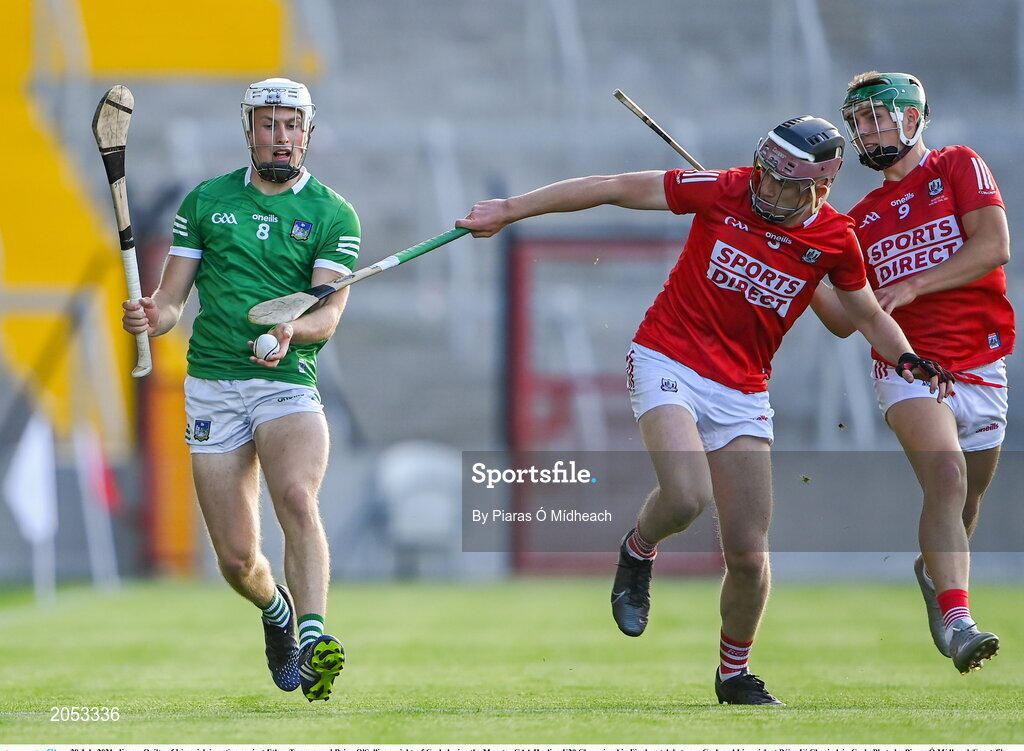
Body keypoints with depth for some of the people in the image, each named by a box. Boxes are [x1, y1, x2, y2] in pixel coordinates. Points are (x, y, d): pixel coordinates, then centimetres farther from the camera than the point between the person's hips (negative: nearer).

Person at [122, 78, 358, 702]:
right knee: (237, 559, 1)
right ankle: (277, 610, 35)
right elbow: (172, 299, 10)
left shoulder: (333, 215, 3)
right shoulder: (207, 200, 10)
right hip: (213, 387, 2)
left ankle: (314, 642, -42)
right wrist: (151, 316, -14)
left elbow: (329, 312, -7)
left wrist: (292, 329, -29)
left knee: (298, 499, -32)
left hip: (288, 384, -2)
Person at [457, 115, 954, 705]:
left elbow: (868, 313, 16)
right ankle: (639, 552, 8)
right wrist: (509, 210, -4)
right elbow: (611, 189, -5)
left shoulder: (836, 239, -2)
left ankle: (736, 675, 24)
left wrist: (906, 356, -5)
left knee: (749, 554, -1)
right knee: (686, 498, -28)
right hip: (668, 362, -3)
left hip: (742, 393, 3)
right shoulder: (727, 191, -10)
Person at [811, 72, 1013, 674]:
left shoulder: (959, 167, 5)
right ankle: (957, 622, -36)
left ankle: (933, 573, 43)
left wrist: (912, 286, -13)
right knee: (947, 480, -25)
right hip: (908, 368, 0)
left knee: (967, 507, 10)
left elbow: (993, 246, -10)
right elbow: (846, 319, 12)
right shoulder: (863, 218, 15)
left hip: (981, 371, 0)